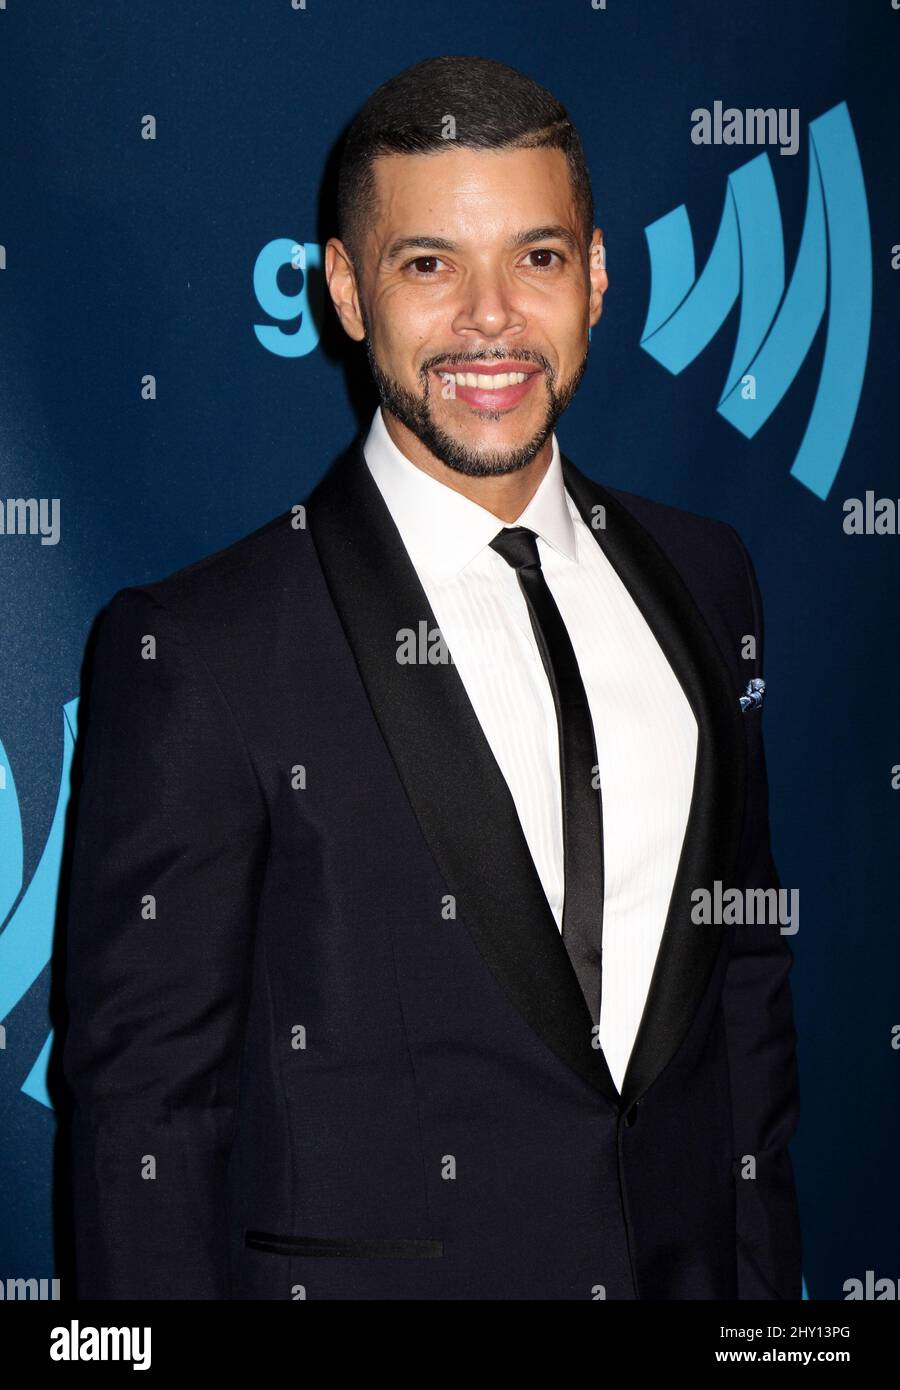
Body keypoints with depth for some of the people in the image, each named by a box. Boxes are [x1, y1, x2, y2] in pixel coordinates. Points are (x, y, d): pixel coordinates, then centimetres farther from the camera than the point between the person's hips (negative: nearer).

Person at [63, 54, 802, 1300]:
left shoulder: (706, 580, 3)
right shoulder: (197, 649, -14)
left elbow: (746, 975, 8)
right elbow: (145, 1112, -12)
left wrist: (764, 1279, 6)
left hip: (687, 1262, 5)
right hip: (362, 1262, -4)